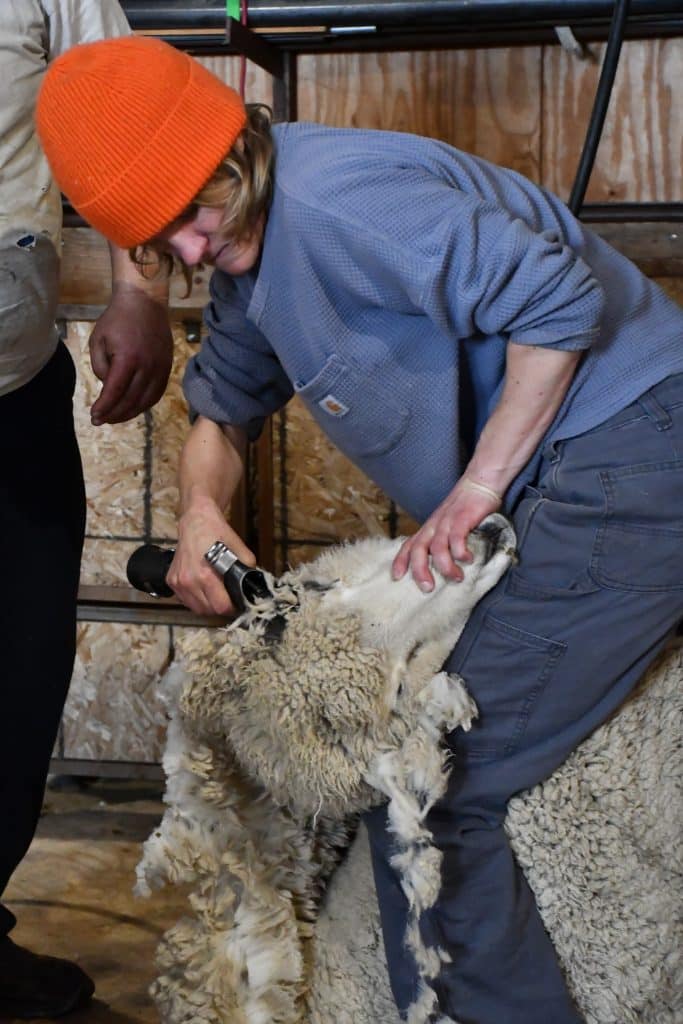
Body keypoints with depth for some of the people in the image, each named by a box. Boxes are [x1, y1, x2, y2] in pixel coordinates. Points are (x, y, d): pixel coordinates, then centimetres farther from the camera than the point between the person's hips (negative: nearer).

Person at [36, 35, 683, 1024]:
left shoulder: (333, 197, -20)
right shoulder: (247, 256, 12)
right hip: (558, 478, 10)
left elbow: (560, 296, -24)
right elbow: (224, 409, 26)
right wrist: (202, 510, 5)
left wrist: (477, 485, -17)